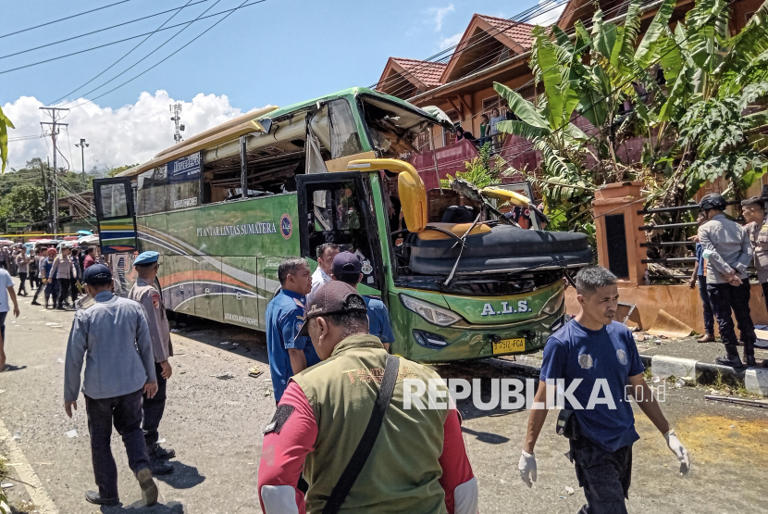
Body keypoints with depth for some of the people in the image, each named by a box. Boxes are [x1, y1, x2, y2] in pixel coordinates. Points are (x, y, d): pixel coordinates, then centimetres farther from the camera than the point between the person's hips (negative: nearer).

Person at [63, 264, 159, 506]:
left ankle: (108, 493, 25)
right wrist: (151, 377, 15)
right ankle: (141, 467, -2)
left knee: (100, 440, 15)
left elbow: (74, 358, -8)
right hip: (132, 382, 3)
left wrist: (70, 394, 4)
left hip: (99, 388, -3)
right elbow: (146, 345, 3)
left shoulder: (85, 316, -11)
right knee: (130, 427, 22)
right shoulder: (133, 307, -3)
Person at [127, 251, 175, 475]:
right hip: (152, 356, -10)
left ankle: (152, 447, 32)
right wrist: (164, 360, -19)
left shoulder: (134, 289, 10)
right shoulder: (150, 292, -20)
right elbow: (154, 329, -22)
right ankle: (148, 458, 1)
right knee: (155, 404, -4)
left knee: (150, 402, 19)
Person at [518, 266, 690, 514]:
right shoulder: (561, 343, -16)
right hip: (591, 448, -5)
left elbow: (639, 388, 9)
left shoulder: (622, 334, -1)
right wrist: (527, 451, -9)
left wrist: (669, 434, 5)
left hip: (624, 443, 6)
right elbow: (543, 398, -11)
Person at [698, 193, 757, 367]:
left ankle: (732, 357, 8)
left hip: (717, 281, -4)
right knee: (744, 316, 12)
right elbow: (748, 251, -1)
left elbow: (711, 253, -17)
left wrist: (728, 272, -17)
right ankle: (750, 355, 18)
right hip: (740, 280, 5)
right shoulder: (738, 227, 9)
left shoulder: (705, 228, -6)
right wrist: (736, 270, -10)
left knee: (724, 318, 3)